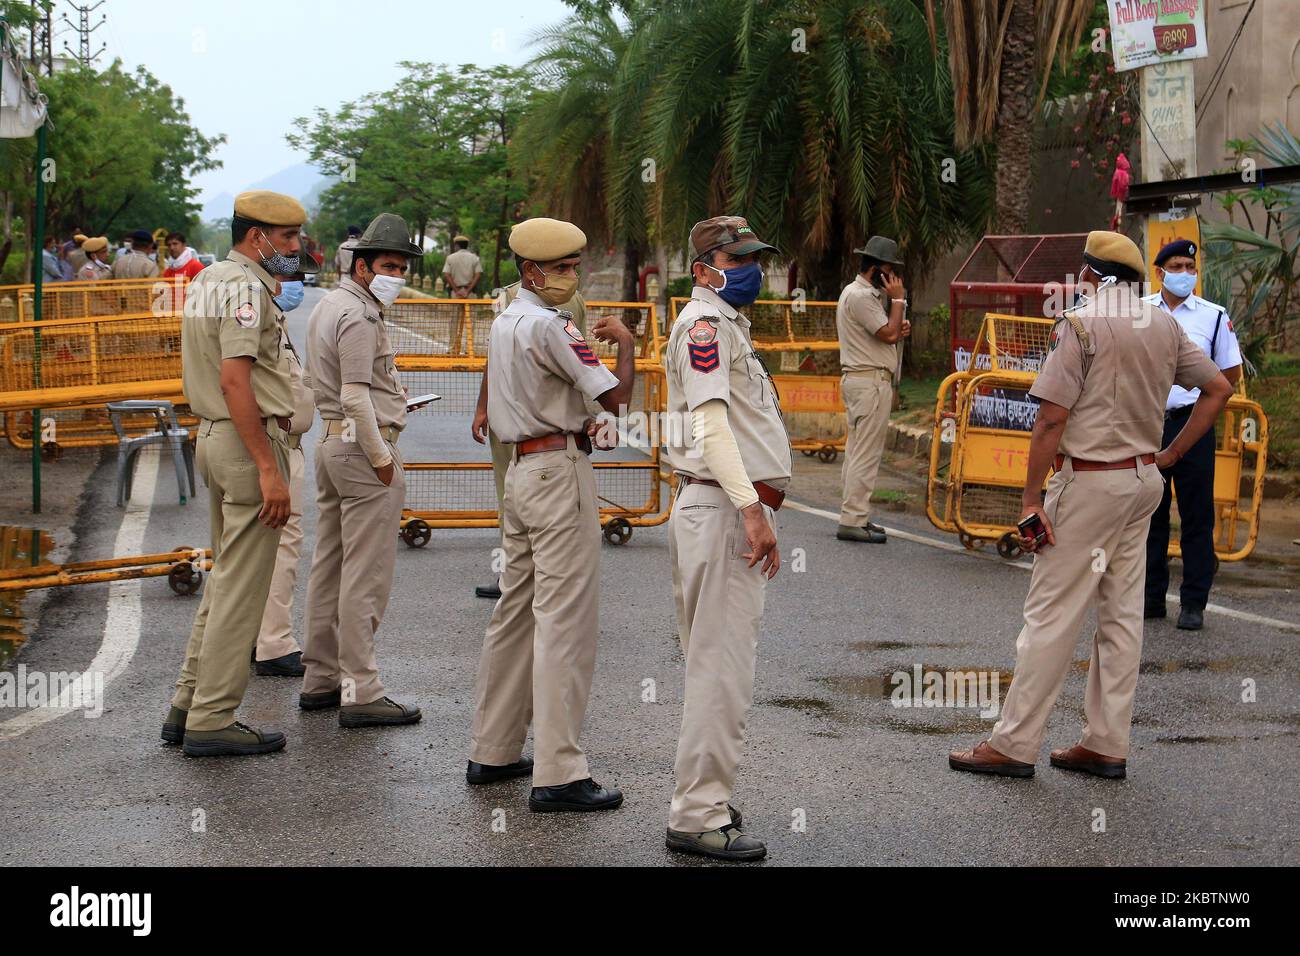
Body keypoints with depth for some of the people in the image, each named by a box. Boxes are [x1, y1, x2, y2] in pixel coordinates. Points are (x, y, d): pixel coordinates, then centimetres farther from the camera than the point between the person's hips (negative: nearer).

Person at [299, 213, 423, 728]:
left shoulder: (327, 307, 17)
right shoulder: (359, 316, -15)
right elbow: (355, 395, -21)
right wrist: (381, 458, -16)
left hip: (331, 441, 10)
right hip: (364, 445, -10)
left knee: (329, 568, 13)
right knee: (365, 575, -8)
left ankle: (320, 680, 20)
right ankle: (360, 692, -6)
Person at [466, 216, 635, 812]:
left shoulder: (503, 323, 15)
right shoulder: (549, 327, -15)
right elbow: (616, 396, -17)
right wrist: (624, 342, 0)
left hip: (521, 468, 10)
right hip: (560, 472, -10)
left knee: (516, 613, 15)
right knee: (565, 622, -9)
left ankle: (492, 754, 21)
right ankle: (558, 775, -10)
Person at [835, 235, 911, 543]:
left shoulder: (861, 293, 19)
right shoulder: (861, 296, -15)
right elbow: (889, 335, -19)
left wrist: (898, 329, 5)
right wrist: (898, 300, -9)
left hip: (856, 379, 11)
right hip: (871, 381, -11)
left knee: (858, 451, 13)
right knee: (867, 453, -11)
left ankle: (854, 517, 18)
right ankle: (852, 521, -12)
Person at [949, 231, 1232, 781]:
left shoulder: (1081, 323, -12)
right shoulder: (1166, 326, 9)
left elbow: (1052, 418, -16)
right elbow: (1219, 388, 14)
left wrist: (1031, 500, -13)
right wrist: (1170, 456, 13)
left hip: (1089, 482, -7)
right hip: (1144, 481, 7)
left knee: (1051, 614, -4)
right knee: (1123, 613, 11)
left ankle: (1014, 744, 0)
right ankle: (1107, 745, 14)